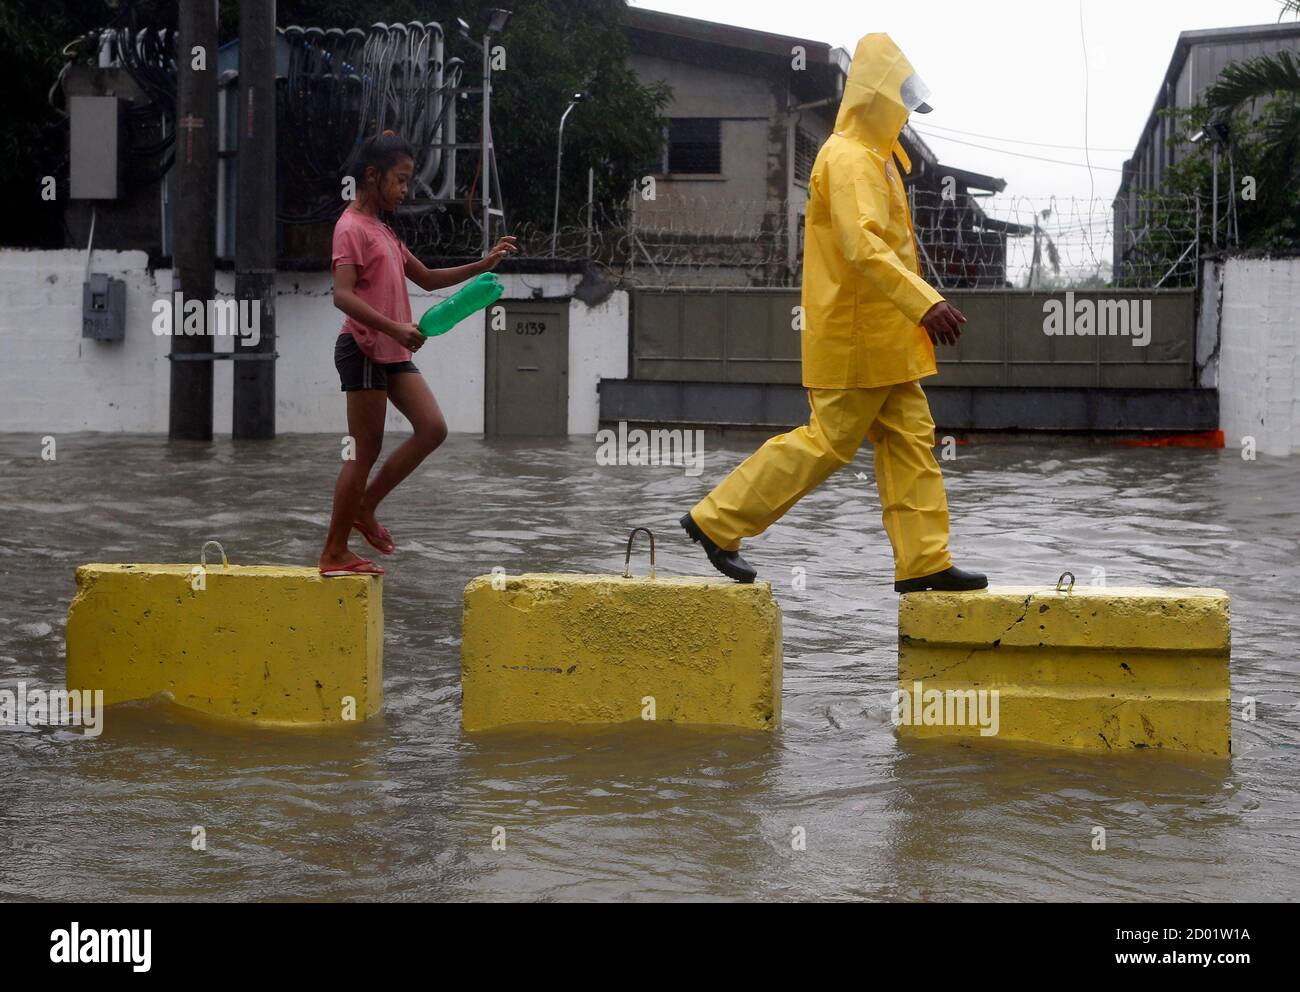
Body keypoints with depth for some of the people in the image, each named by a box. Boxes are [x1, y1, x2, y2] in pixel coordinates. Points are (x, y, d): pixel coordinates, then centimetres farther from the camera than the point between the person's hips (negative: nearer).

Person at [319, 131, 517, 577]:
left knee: (433, 429, 0)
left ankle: (364, 508, 12)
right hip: (364, 350, -9)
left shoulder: (383, 231, 18)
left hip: (393, 353, 9)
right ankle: (334, 553, 3)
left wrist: (483, 265, 12)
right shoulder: (352, 229, -12)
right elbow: (342, 295, -25)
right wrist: (395, 328, -34)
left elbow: (427, 279, 23)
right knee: (365, 451, -5)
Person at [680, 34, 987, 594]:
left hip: (882, 338, 10)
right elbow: (862, 244, -30)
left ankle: (923, 562, 8)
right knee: (829, 442, -5)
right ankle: (716, 521, 3)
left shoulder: (871, 158, 18)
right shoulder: (848, 159, -16)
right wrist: (925, 302, -38)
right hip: (855, 338, -10)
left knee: (910, 441, 7)